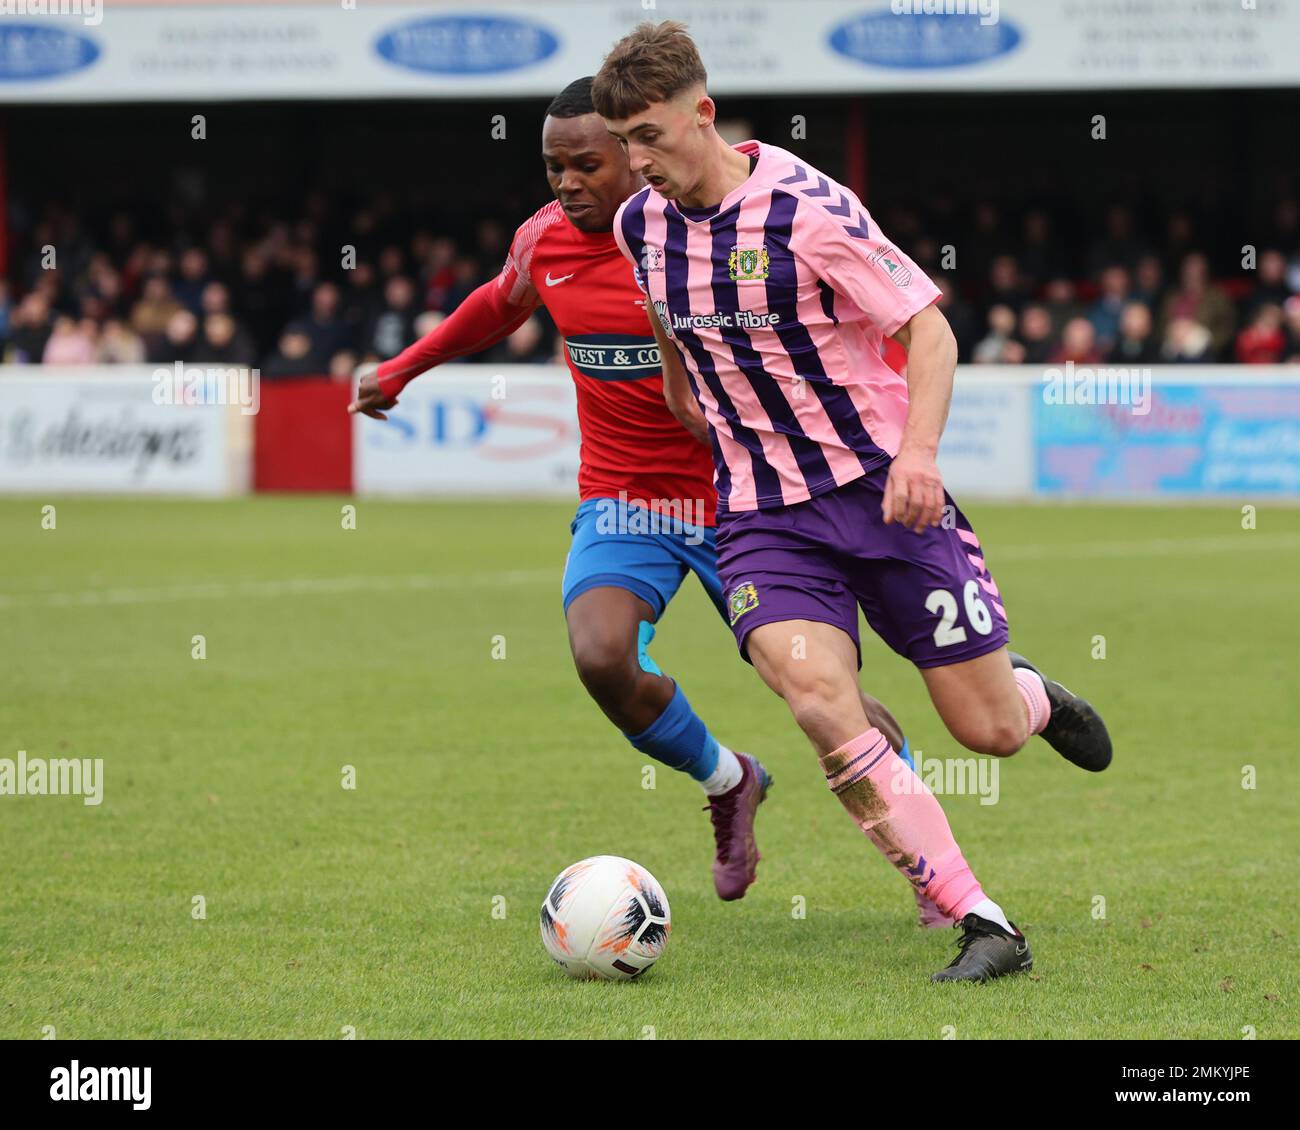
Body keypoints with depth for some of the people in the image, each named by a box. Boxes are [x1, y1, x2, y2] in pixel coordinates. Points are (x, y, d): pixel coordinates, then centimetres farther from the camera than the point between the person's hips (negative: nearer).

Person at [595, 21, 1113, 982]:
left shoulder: (805, 207, -17)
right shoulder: (639, 227, 1)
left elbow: (928, 327, -13)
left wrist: (917, 452, -26)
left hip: (881, 487, -3)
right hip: (761, 509, 3)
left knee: (989, 730, 0)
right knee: (815, 694, -24)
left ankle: (1035, 697, 42)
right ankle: (984, 928, -21)